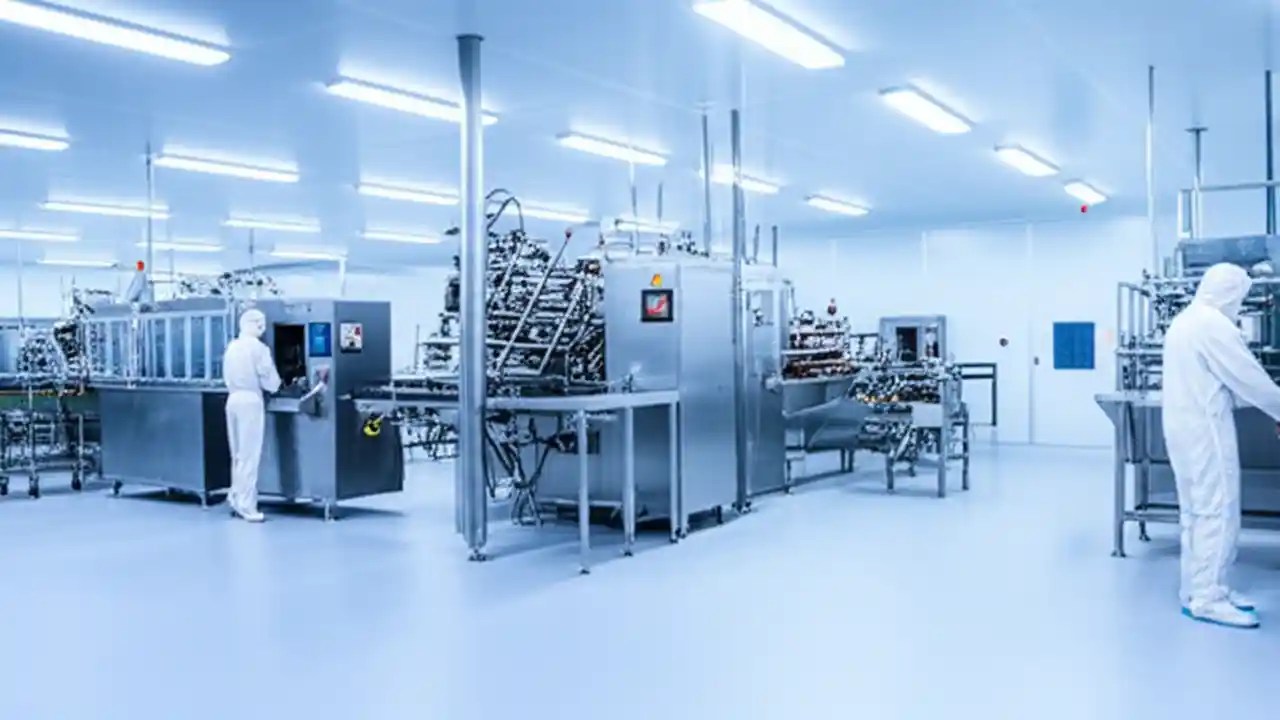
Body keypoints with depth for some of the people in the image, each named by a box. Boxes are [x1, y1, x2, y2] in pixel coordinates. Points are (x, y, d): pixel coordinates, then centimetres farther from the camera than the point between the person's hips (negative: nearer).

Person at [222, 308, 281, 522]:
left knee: (238, 454, 15)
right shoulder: (258, 347, -11)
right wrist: (274, 385, 12)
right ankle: (246, 505, 0)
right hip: (251, 400, -7)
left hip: (233, 398, 7)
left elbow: (227, 377, 13)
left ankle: (236, 498, 20)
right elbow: (270, 380, -8)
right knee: (250, 455, -2)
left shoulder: (231, 346, 10)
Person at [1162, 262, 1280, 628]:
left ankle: (1198, 589, 18)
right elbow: (1250, 378, -12)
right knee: (1218, 512, -6)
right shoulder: (1215, 324, -15)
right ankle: (1206, 598, -4)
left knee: (1196, 512, 13)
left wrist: (1233, 399, 17)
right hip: (1205, 428, -10)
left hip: (1183, 425, 10)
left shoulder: (1184, 321, 16)